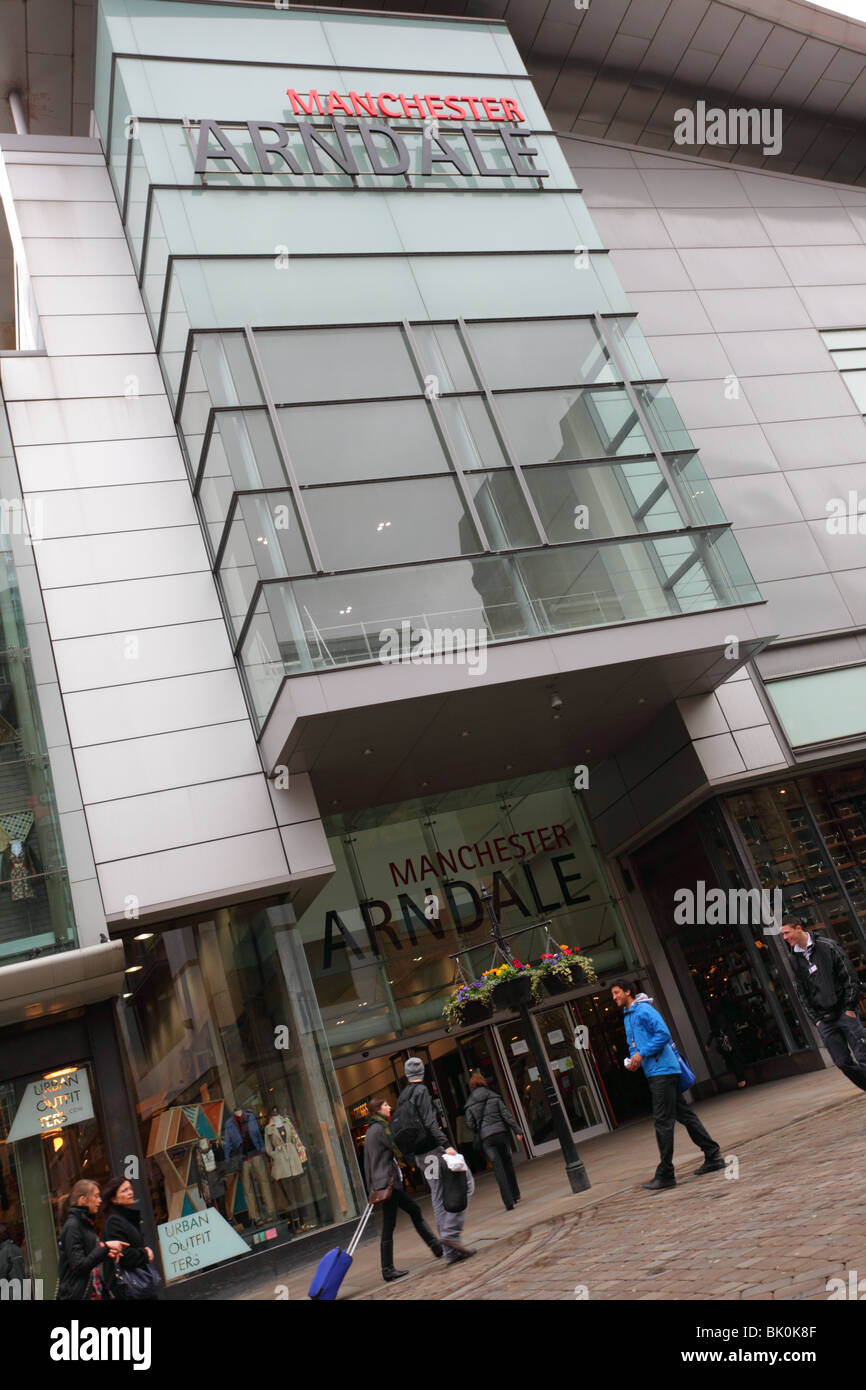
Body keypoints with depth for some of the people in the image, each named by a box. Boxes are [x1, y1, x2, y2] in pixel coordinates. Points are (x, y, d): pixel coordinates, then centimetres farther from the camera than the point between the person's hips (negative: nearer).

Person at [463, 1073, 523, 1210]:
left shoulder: (469, 1105, 3)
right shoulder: (493, 1097, 3)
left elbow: (472, 1125, 2)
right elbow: (506, 1114, 0)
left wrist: (478, 1138, 17)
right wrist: (517, 1130, 2)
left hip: (486, 1138, -1)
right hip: (501, 1132, 1)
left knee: (498, 1168, -1)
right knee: (507, 1163, 17)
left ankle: (508, 1202, -6)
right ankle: (515, 1194, 26)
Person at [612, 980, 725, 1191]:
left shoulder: (643, 1010, -11)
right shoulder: (627, 1017, 19)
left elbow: (663, 1034, -19)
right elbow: (633, 1044, 27)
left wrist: (642, 1054, -18)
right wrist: (632, 1059, 6)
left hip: (662, 1070, -10)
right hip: (654, 1072, 10)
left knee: (663, 1121, -7)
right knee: (684, 1114, 13)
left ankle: (665, 1174, -4)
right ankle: (713, 1157, 19)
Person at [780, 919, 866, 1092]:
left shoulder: (827, 946, -4)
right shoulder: (794, 959, 9)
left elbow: (850, 977, -3)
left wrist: (850, 1008, -8)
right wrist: (815, 1019, 3)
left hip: (843, 1011, -4)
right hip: (824, 1021, 4)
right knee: (843, 1063, 1)